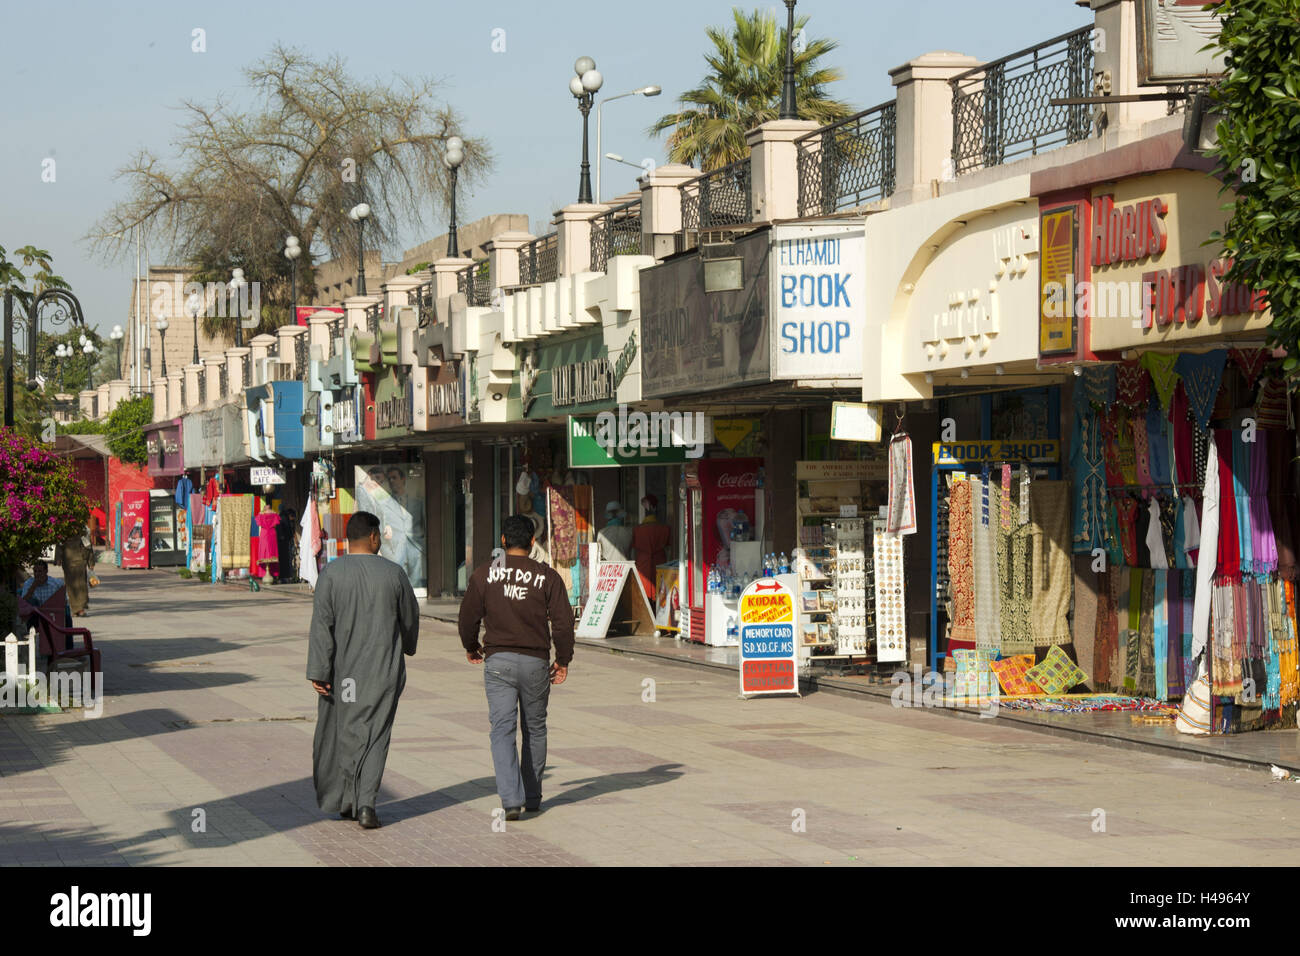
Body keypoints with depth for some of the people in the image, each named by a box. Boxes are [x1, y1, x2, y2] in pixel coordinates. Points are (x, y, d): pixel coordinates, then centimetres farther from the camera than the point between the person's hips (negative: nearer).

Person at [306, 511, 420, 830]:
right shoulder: (393, 573, -3)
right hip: (383, 671, 0)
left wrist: (318, 671, -9)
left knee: (341, 731, 14)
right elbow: (410, 619, 8)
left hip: (342, 670, 0)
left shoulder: (331, 573, -7)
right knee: (374, 735, 2)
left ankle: (344, 801, 22)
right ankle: (366, 803, -12)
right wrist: (407, 647, 29)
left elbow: (322, 624, -11)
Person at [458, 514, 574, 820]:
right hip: (536, 662, 1)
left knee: (503, 729, -4)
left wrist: (471, 647, 23)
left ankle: (511, 798, -19)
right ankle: (532, 796, 24)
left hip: (498, 660, -1)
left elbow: (468, 616, 3)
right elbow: (563, 622, -3)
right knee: (535, 729, 16)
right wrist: (563, 660, 9)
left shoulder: (484, 574, 0)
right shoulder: (547, 576, -1)